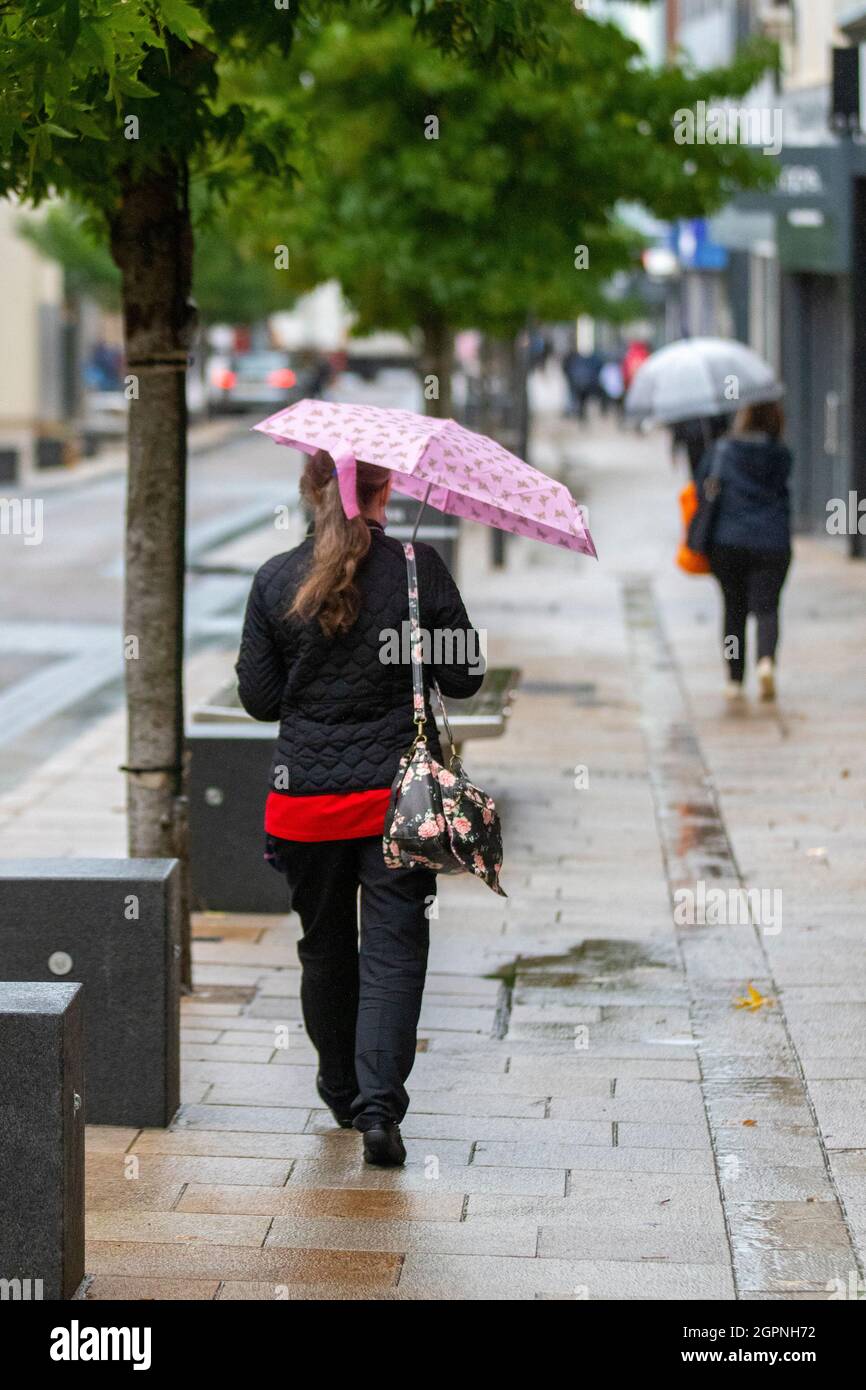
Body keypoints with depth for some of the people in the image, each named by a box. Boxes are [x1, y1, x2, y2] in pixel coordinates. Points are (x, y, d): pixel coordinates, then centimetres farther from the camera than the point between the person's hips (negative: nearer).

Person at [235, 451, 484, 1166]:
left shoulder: (275, 580, -3)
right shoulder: (419, 566, -7)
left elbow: (258, 697, 1)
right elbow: (463, 677, -3)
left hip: (306, 796, 2)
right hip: (398, 791, -2)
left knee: (325, 948, 18)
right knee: (393, 950, 0)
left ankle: (342, 1093, 32)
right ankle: (379, 1104, -14)